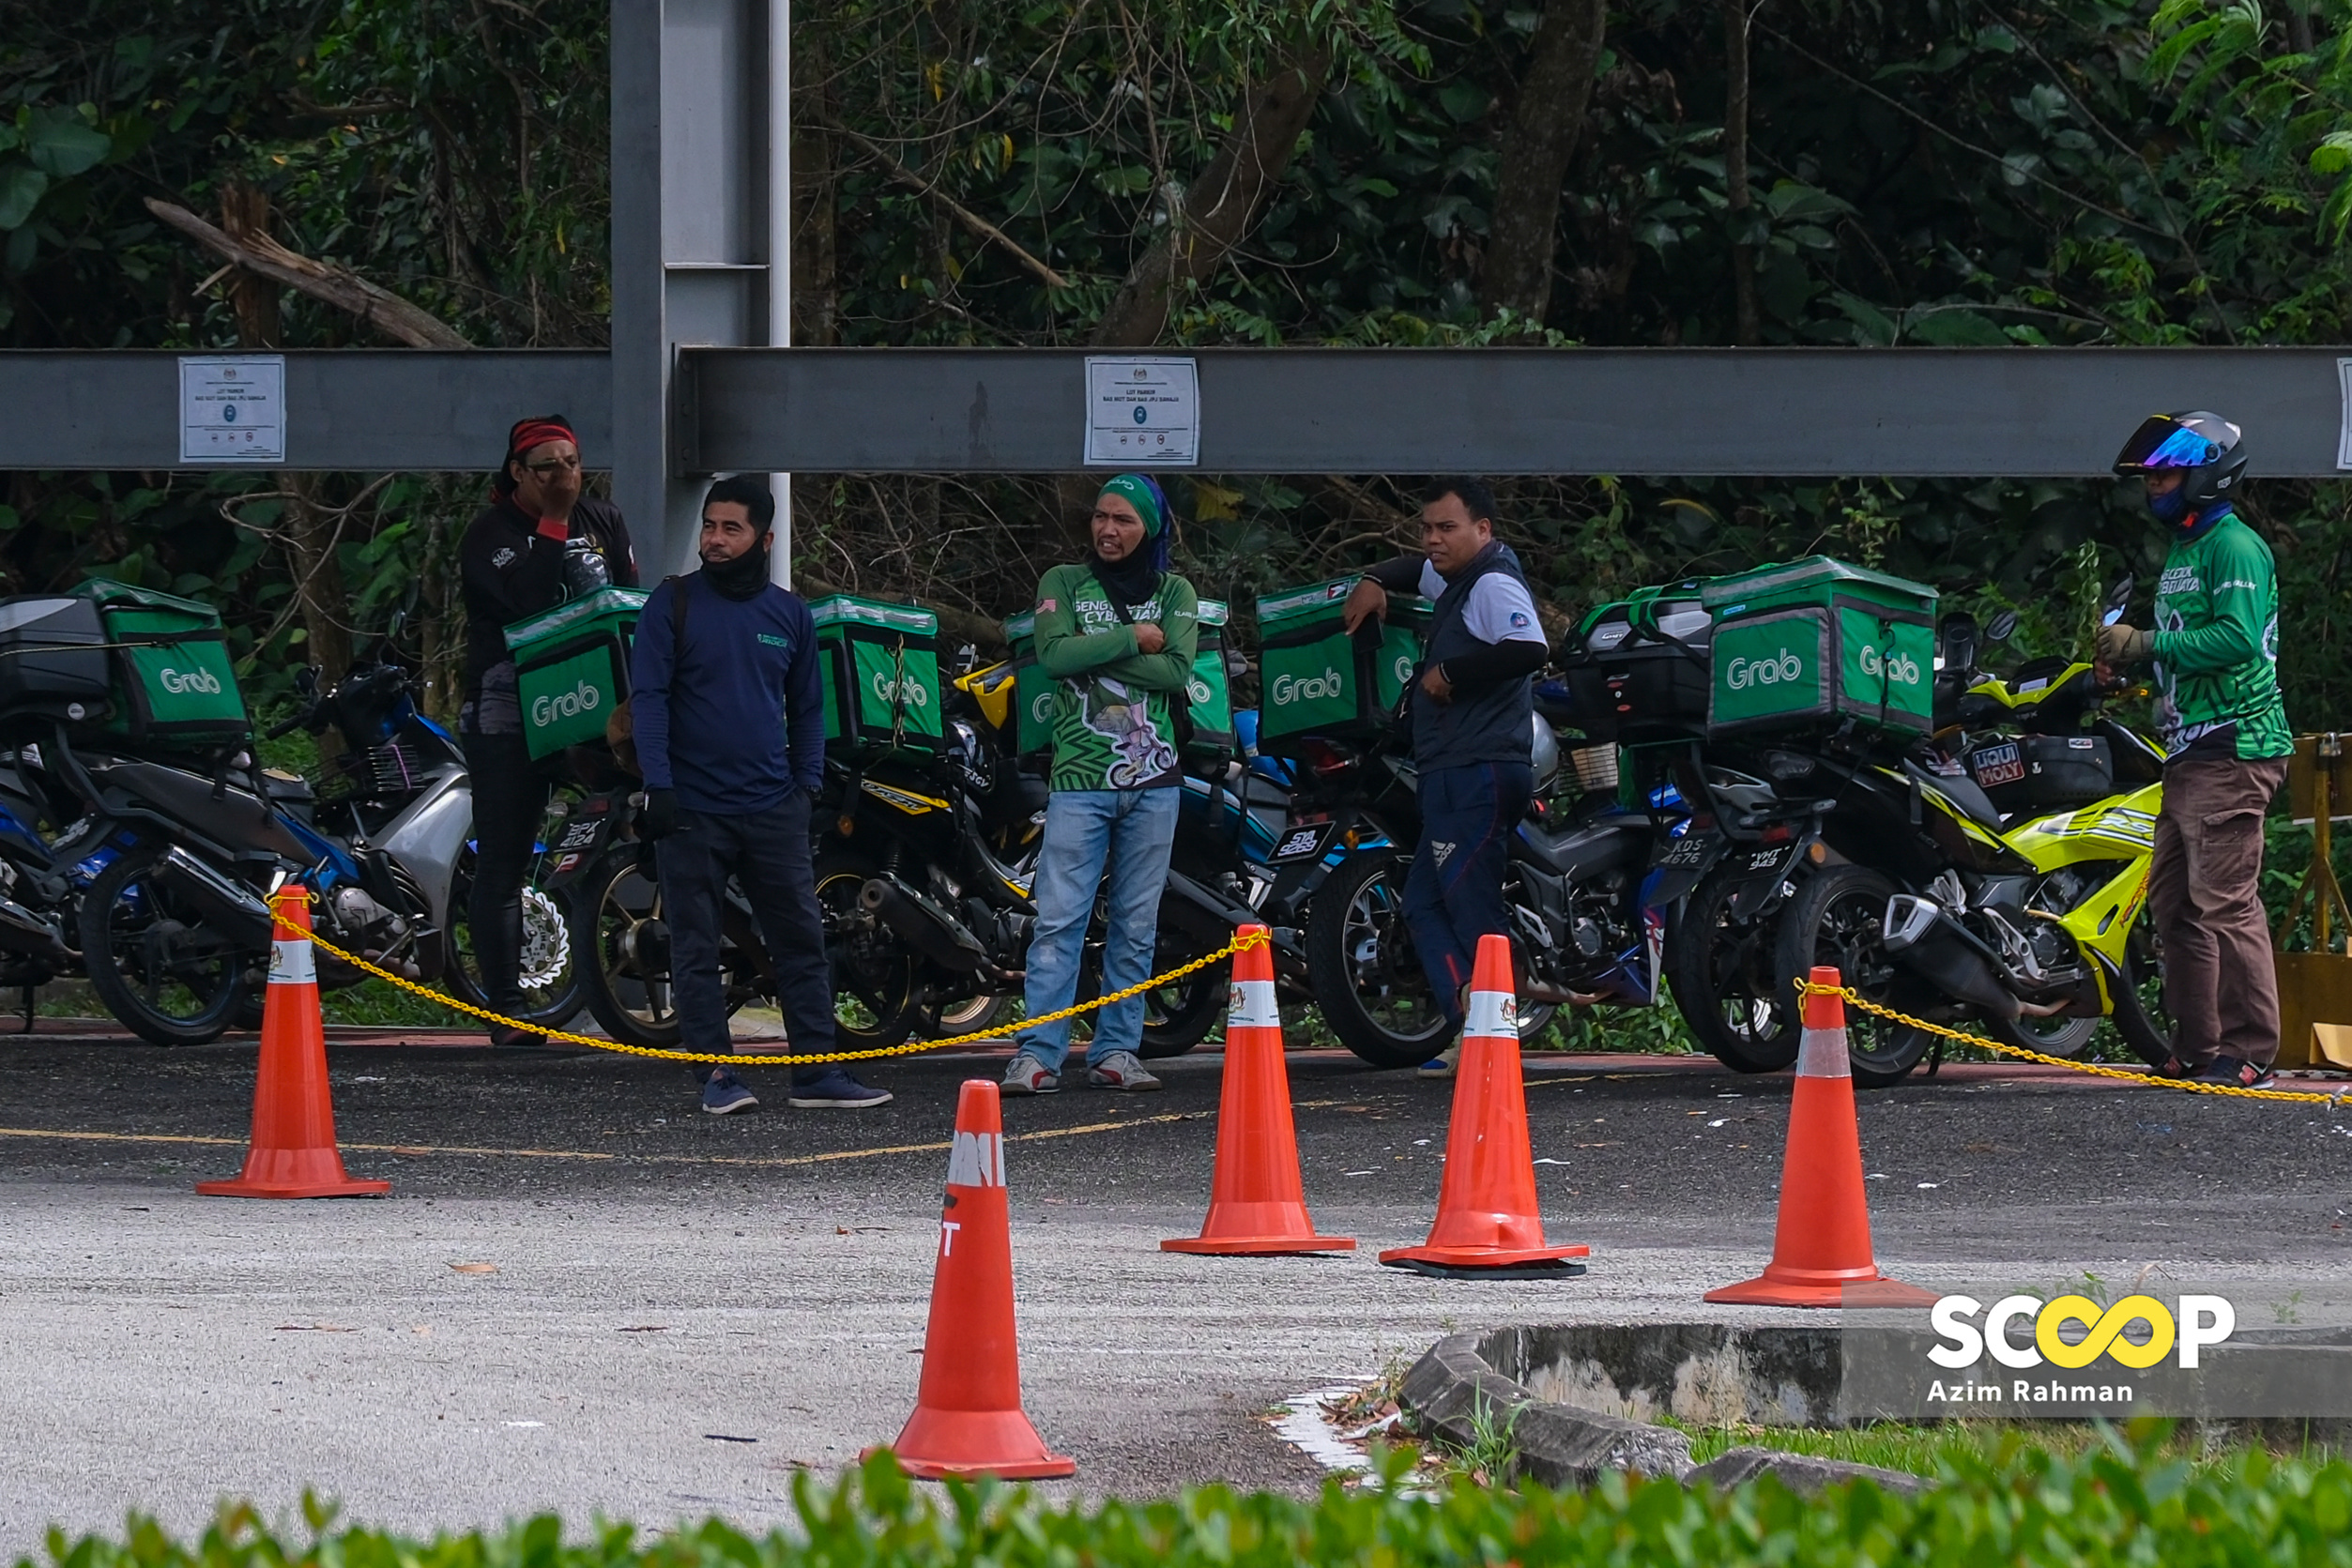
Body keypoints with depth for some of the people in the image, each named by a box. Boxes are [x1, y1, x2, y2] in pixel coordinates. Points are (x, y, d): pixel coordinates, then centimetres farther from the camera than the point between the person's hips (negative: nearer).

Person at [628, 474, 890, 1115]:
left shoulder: (790, 613, 10)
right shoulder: (673, 603, 0)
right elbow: (648, 696, -4)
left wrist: (808, 783, 5)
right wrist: (658, 785, -13)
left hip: (773, 808, 3)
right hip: (692, 809, -3)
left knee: (803, 941, 1)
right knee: (696, 950, -1)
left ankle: (817, 1072, 5)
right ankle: (717, 1075, 4)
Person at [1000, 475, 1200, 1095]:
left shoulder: (1174, 594, 10)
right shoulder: (1064, 583, 7)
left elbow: (1177, 671, -7)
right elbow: (1055, 654, -11)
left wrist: (1094, 652, -10)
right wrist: (1134, 638, -9)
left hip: (1152, 782, 2)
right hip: (1079, 780, -2)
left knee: (1136, 924, 4)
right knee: (1059, 920, -9)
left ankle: (1116, 1050, 9)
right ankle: (1038, 1054, -10)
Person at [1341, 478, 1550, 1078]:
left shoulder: (1493, 584, -11)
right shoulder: (1457, 581, 20)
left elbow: (1530, 648, -28)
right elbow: (1419, 569, 44)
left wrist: (1449, 674, -18)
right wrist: (1375, 581, 22)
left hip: (1479, 775, -11)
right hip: (1454, 777, 11)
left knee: (1472, 906, -13)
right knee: (1425, 906, 7)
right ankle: (1470, 1030, -1)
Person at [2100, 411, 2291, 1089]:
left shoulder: (2235, 548, -10)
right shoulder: (2181, 554, 21)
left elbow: (2237, 640, -22)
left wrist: (2148, 644, -18)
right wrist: (2126, 662, 9)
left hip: (2233, 748, -11)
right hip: (2189, 752, 11)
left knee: (2225, 901, -12)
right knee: (2173, 901, 10)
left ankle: (2250, 1049, -11)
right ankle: (2197, 1045, 14)